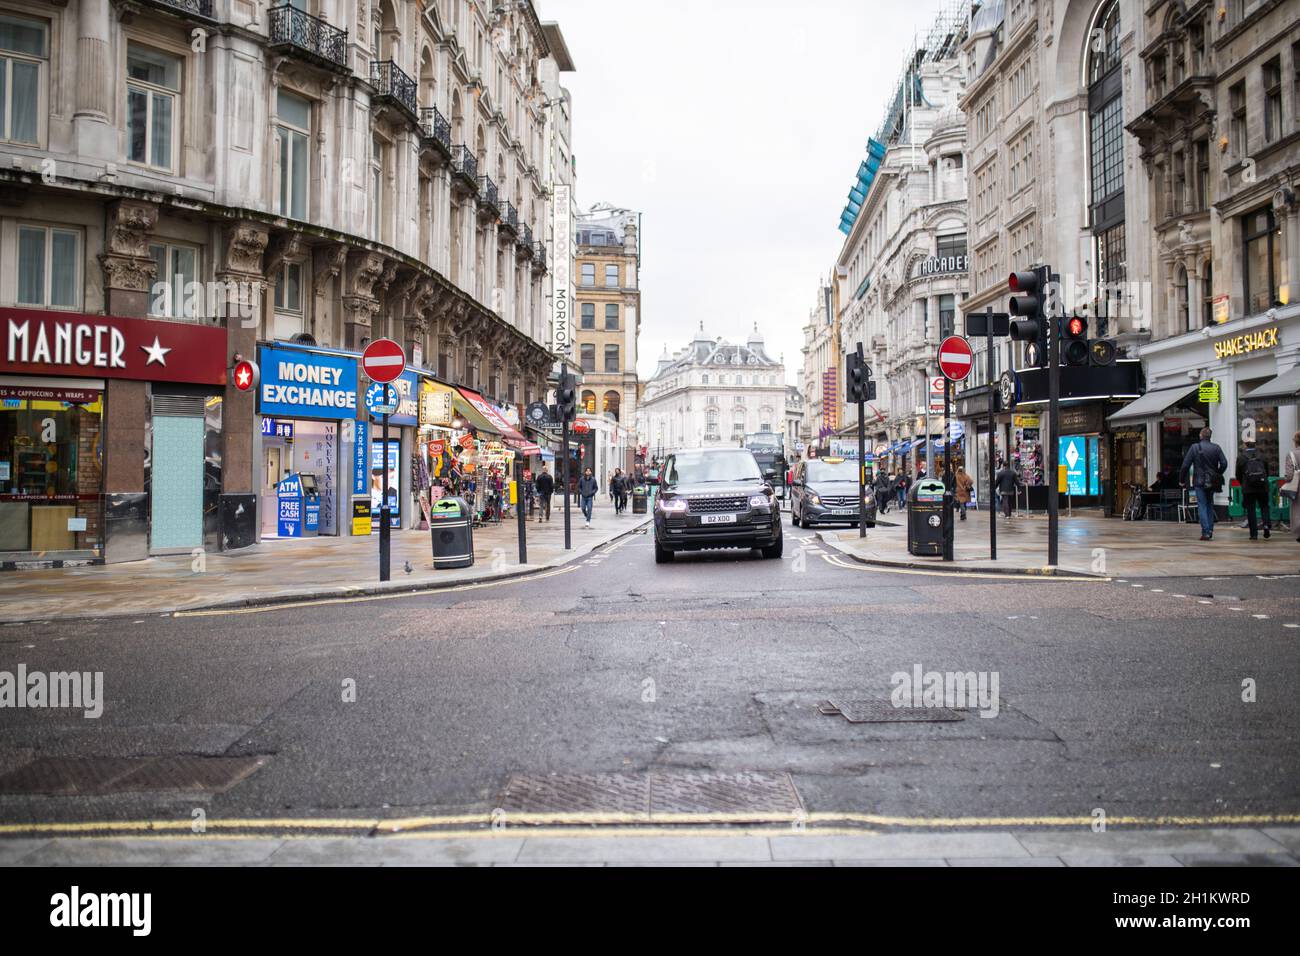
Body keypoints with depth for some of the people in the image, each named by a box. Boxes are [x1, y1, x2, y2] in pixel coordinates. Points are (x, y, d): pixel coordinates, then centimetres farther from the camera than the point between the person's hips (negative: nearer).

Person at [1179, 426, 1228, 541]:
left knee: (1202, 506, -2)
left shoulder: (1194, 448, -5)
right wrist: (1217, 475, 14)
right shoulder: (1216, 448, 3)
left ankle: (1205, 532, -11)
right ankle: (1210, 531, 14)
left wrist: (1182, 480, 3)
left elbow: (1185, 465, -6)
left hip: (1199, 482, -3)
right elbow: (1224, 463, -2)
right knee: (1210, 505, 15)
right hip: (1212, 483, 3)